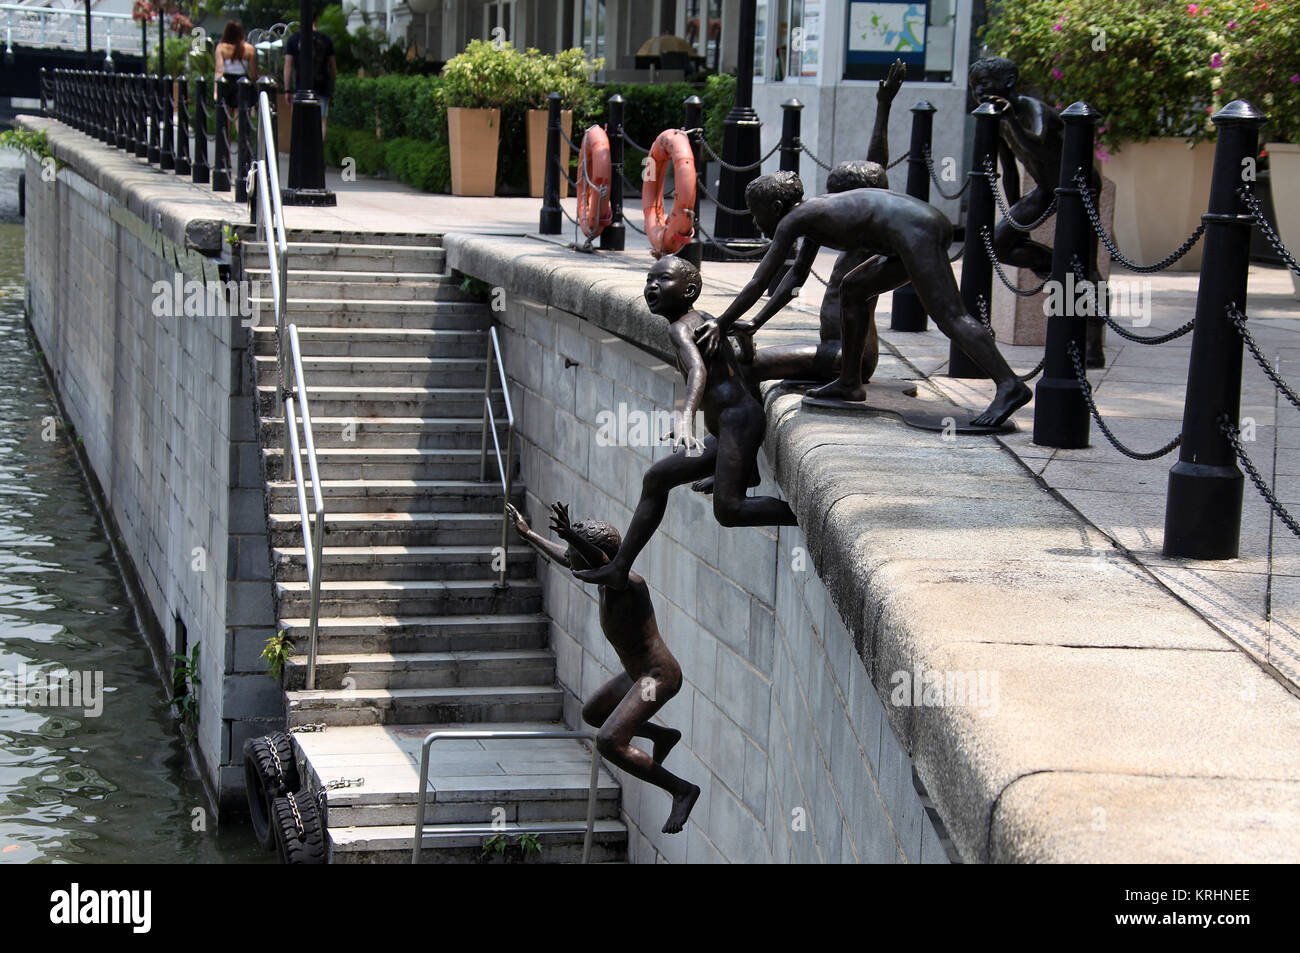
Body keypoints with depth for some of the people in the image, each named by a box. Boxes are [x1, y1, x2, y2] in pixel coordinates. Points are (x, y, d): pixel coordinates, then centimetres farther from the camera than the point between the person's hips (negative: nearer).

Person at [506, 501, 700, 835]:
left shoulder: (630, 584, -23)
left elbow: (606, 563, -48)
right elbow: (564, 557, 22)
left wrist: (571, 535, -64)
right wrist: (528, 534, 31)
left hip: (659, 676, -10)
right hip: (639, 673, 10)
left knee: (609, 742, -23)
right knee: (592, 714, 29)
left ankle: (682, 790, -15)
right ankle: (662, 735, 39)